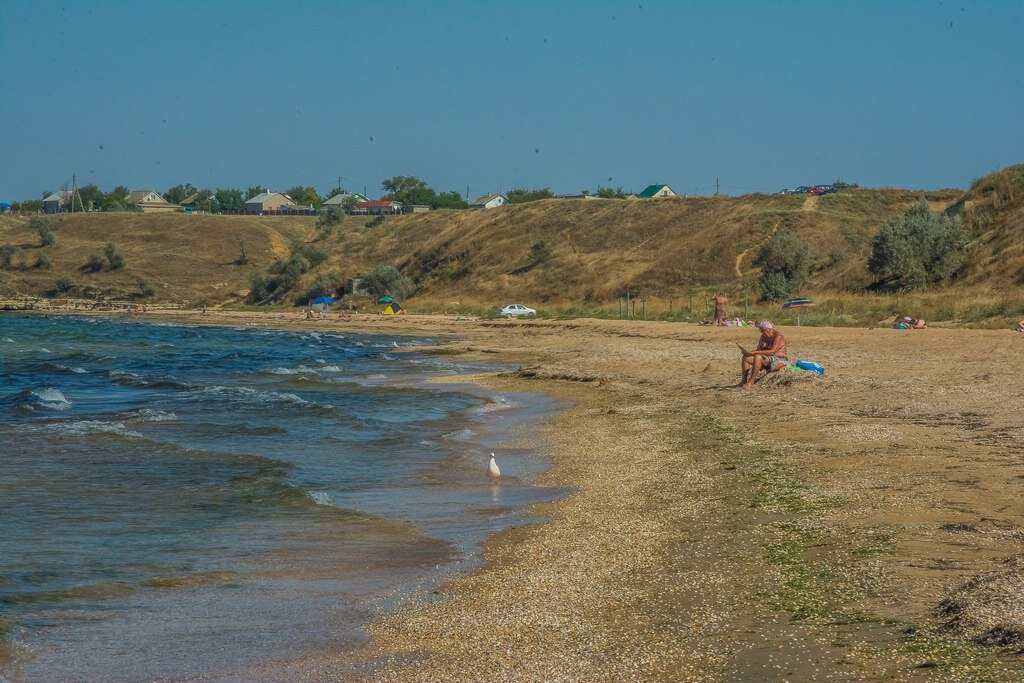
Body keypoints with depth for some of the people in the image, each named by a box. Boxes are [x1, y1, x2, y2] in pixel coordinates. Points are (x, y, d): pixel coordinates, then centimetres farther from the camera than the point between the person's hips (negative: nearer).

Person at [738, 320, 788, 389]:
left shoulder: (778, 336, -15)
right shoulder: (763, 336, 10)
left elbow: (772, 352, -28)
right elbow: (759, 350, 9)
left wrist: (755, 353, -31)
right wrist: (751, 353, -13)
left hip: (779, 360, -9)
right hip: (767, 359, 9)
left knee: (757, 357, -34)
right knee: (746, 357, -8)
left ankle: (751, 382, -34)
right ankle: (744, 381, -14)